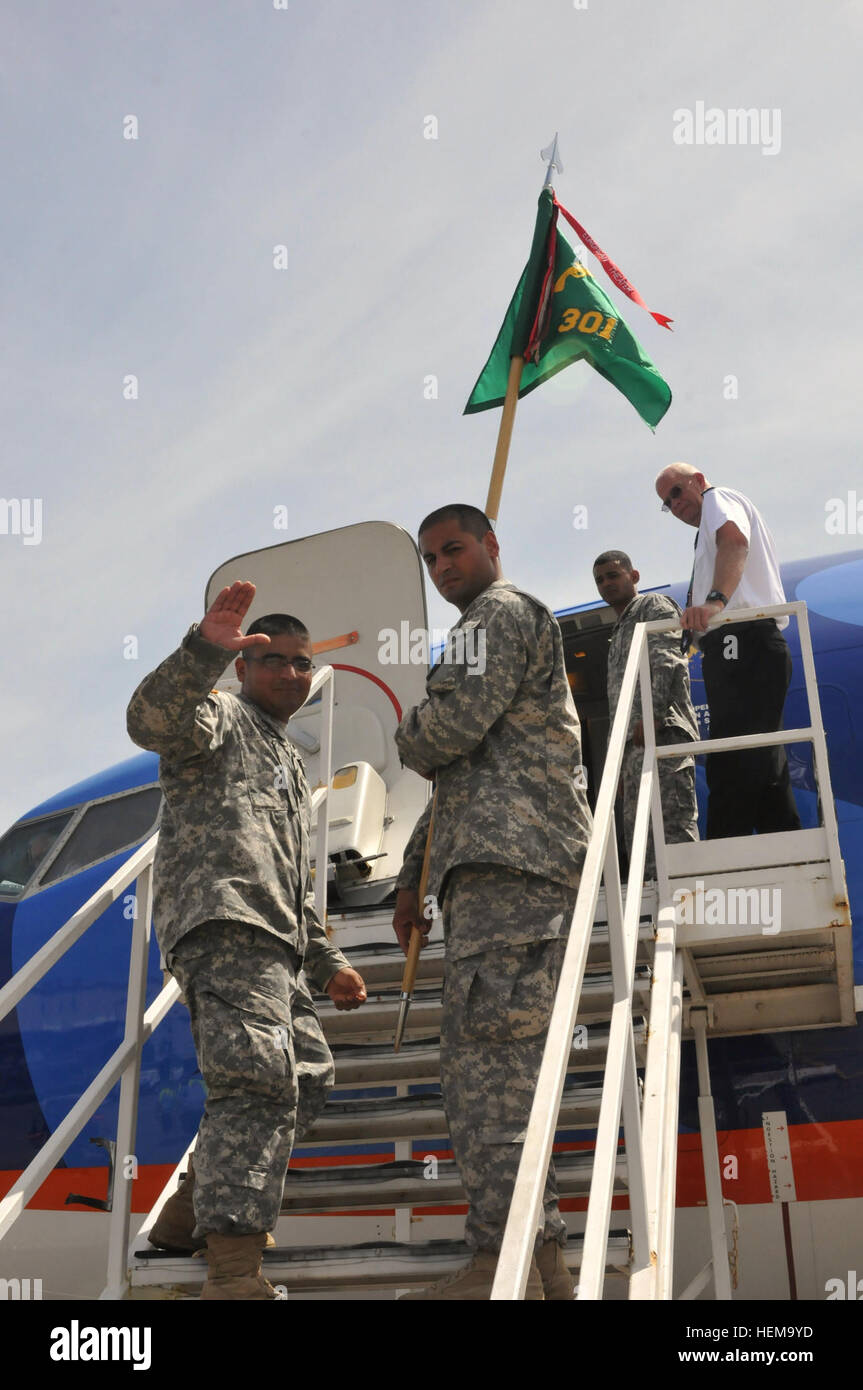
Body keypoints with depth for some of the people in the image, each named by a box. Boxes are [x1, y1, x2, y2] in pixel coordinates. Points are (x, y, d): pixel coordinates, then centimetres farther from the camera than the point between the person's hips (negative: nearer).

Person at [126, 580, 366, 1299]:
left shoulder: (290, 765, 34)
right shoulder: (220, 716, 8)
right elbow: (154, 720, -19)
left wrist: (328, 963, 30)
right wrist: (204, 648, -34)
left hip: (271, 943, 10)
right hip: (223, 919, -10)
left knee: (309, 1075, 15)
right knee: (259, 1078, -23)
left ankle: (196, 1206, 26)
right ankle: (233, 1272, -28)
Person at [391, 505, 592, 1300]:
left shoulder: (499, 616, 3)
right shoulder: (492, 631, 34)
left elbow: (451, 727, -13)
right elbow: (457, 781, 33)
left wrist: (408, 739, 11)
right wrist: (413, 877, 26)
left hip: (512, 861, -10)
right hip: (490, 870, 10)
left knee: (489, 1053, -17)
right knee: (496, 1060, 6)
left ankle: (504, 1262, -21)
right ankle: (542, 1264, 6)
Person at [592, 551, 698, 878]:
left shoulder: (654, 606, 8)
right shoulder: (619, 633, 34)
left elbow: (667, 661, -10)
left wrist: (651, 715, -22)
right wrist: (619, 759, 24)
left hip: (660, 731, -10)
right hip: (634, 744, 10)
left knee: (671, 827, -20)